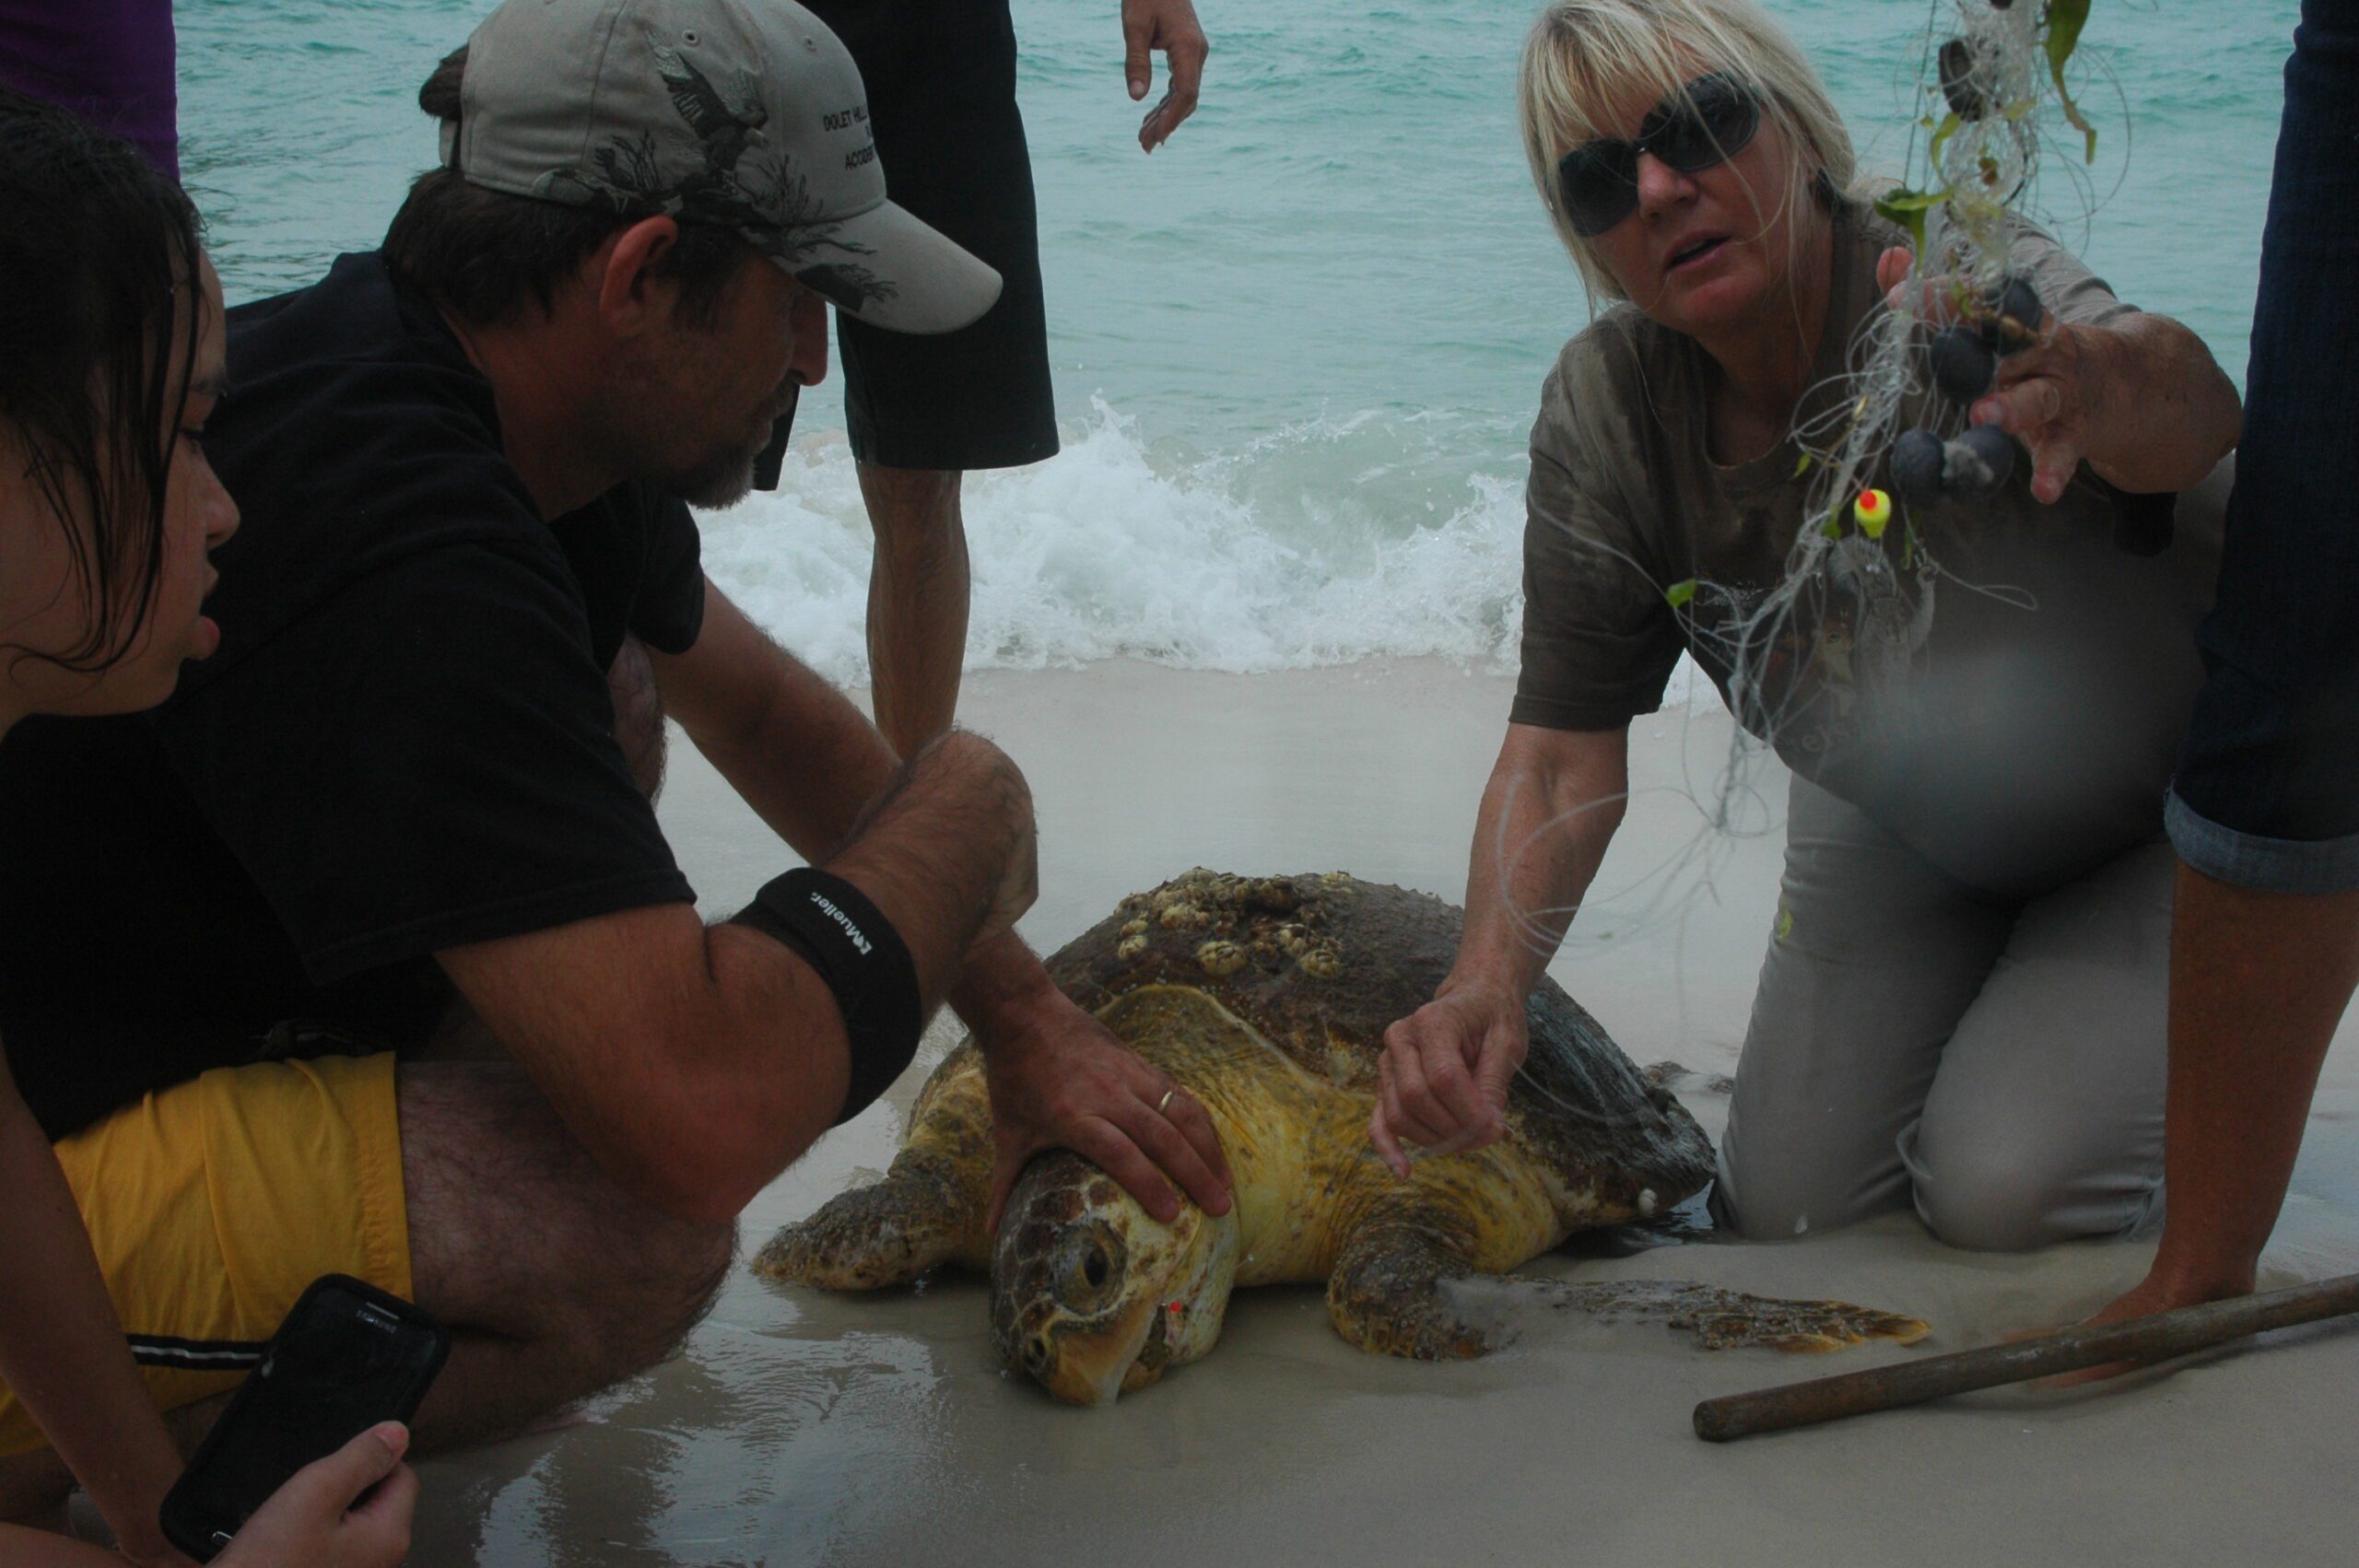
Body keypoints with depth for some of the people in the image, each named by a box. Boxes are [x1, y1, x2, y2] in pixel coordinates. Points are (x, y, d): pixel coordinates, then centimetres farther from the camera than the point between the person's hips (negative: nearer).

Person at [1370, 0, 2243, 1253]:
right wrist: (1487, 978, -39)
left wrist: (2094, 382, -84)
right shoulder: (1607, 408, -20)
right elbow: (1562, 752, -20)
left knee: (2006, 1193, -20)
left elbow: (2194, 409, -58)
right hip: (1902, 828, 5)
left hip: (2169, 809, -4)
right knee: (1791, 1208, 0)